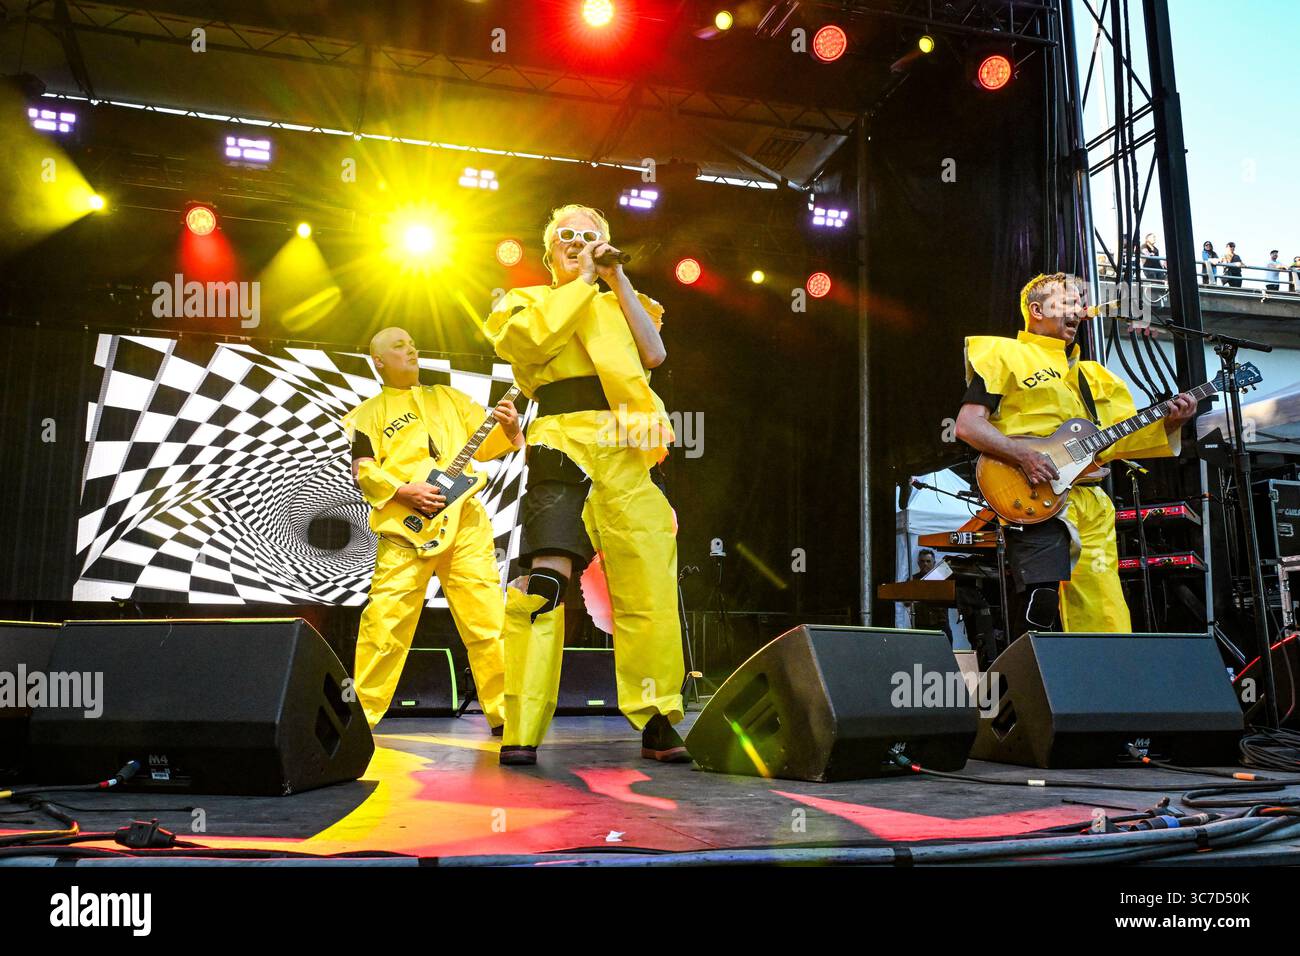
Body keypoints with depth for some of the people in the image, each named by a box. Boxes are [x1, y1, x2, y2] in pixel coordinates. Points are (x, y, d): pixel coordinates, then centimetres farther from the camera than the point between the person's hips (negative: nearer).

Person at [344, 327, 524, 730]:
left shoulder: (449, 397, 24)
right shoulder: (369, 413, 14)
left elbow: (483, 443, 16)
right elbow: (362, 470, 1)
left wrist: (508, 431, -5)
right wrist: (405, 492, -14)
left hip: (465, 519, 2)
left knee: (487, 618, -2)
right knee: (385, 622, -5)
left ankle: (506, 713, 5)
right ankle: (361, 713, 9)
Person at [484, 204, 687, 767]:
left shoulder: (618, 304, 28)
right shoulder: (527, 301, 20)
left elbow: (654, 352, 8)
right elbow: (532, 339, -4)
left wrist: (618, 280, 6)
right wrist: (584, 282, 3)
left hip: (628, 458, 3)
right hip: (562, 447, -3)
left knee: (650, 591, -2)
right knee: (544, 581, -16)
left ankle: (657, 724, 9)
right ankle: (521, 732, -11)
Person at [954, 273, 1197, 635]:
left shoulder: (1090, 375, 26)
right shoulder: (1006, 354, 4)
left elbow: (1117, 439, 21)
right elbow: (967, 424, -6)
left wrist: (1169, 422, 6)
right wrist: (1023, 455, -17)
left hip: (1090, 508, 7)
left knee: (1102, 616, 4)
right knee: (1041, 609, -18)